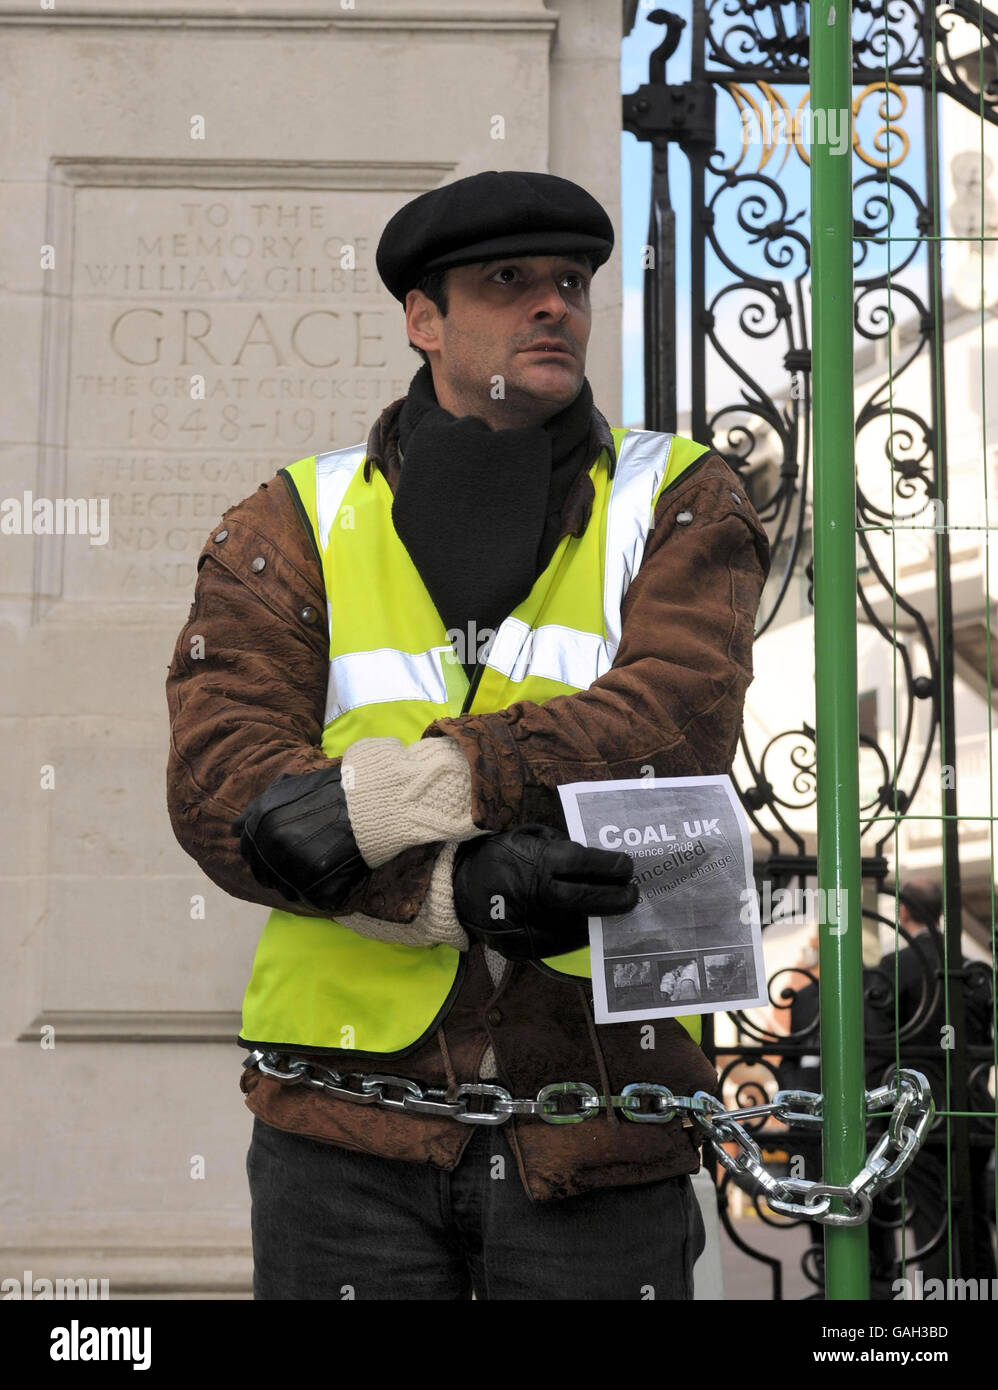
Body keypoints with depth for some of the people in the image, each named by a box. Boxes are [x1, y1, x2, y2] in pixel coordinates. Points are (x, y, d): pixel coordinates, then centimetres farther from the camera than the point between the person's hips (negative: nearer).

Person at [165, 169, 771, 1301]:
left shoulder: (679, 504, 6)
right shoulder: (295, 522, 7)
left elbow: (674, 724, -12)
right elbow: (217, 781, -6)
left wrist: (402, 788, -22)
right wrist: (452, 884, -22)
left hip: (600, 1117, 0)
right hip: (348, 1121, 1)